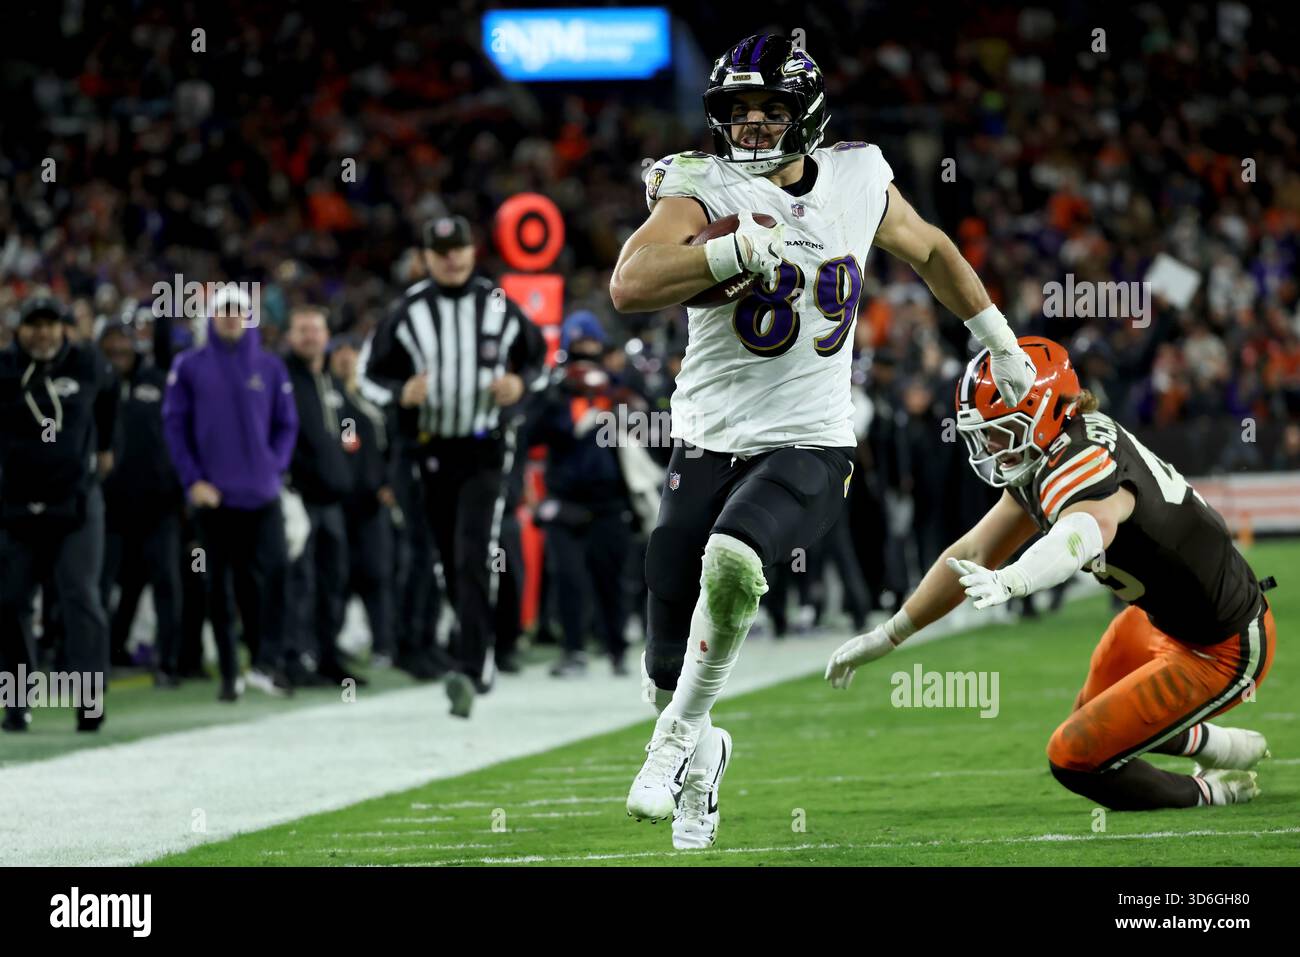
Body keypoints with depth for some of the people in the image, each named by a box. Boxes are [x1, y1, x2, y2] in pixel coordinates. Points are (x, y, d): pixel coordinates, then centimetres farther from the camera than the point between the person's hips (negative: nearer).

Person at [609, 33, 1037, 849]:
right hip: (709, 446, 0)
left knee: (732, 561, -33)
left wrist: (1002, 344, 28)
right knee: (670, 673, 4)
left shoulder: (857, 183, 2)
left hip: (810, 450, 0)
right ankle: (704, 759, 40)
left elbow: (930, 250, 23)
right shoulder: (705, 191, -7)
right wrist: (740, 249, -31)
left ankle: (678, 737, -13)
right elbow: (629, 287, -25)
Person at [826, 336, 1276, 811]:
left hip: (1221, 654, -10)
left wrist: (1008, 582, -77)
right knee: (1094, 717, 28)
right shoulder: (1042, 459, -1)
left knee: (1075, 758, -8)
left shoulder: (1085, 469, -31)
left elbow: (1081, 535, -57)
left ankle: (1210, 793, 12)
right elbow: (974, 554, 9)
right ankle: (1222, 746, 44)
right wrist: (884, 638, 12)